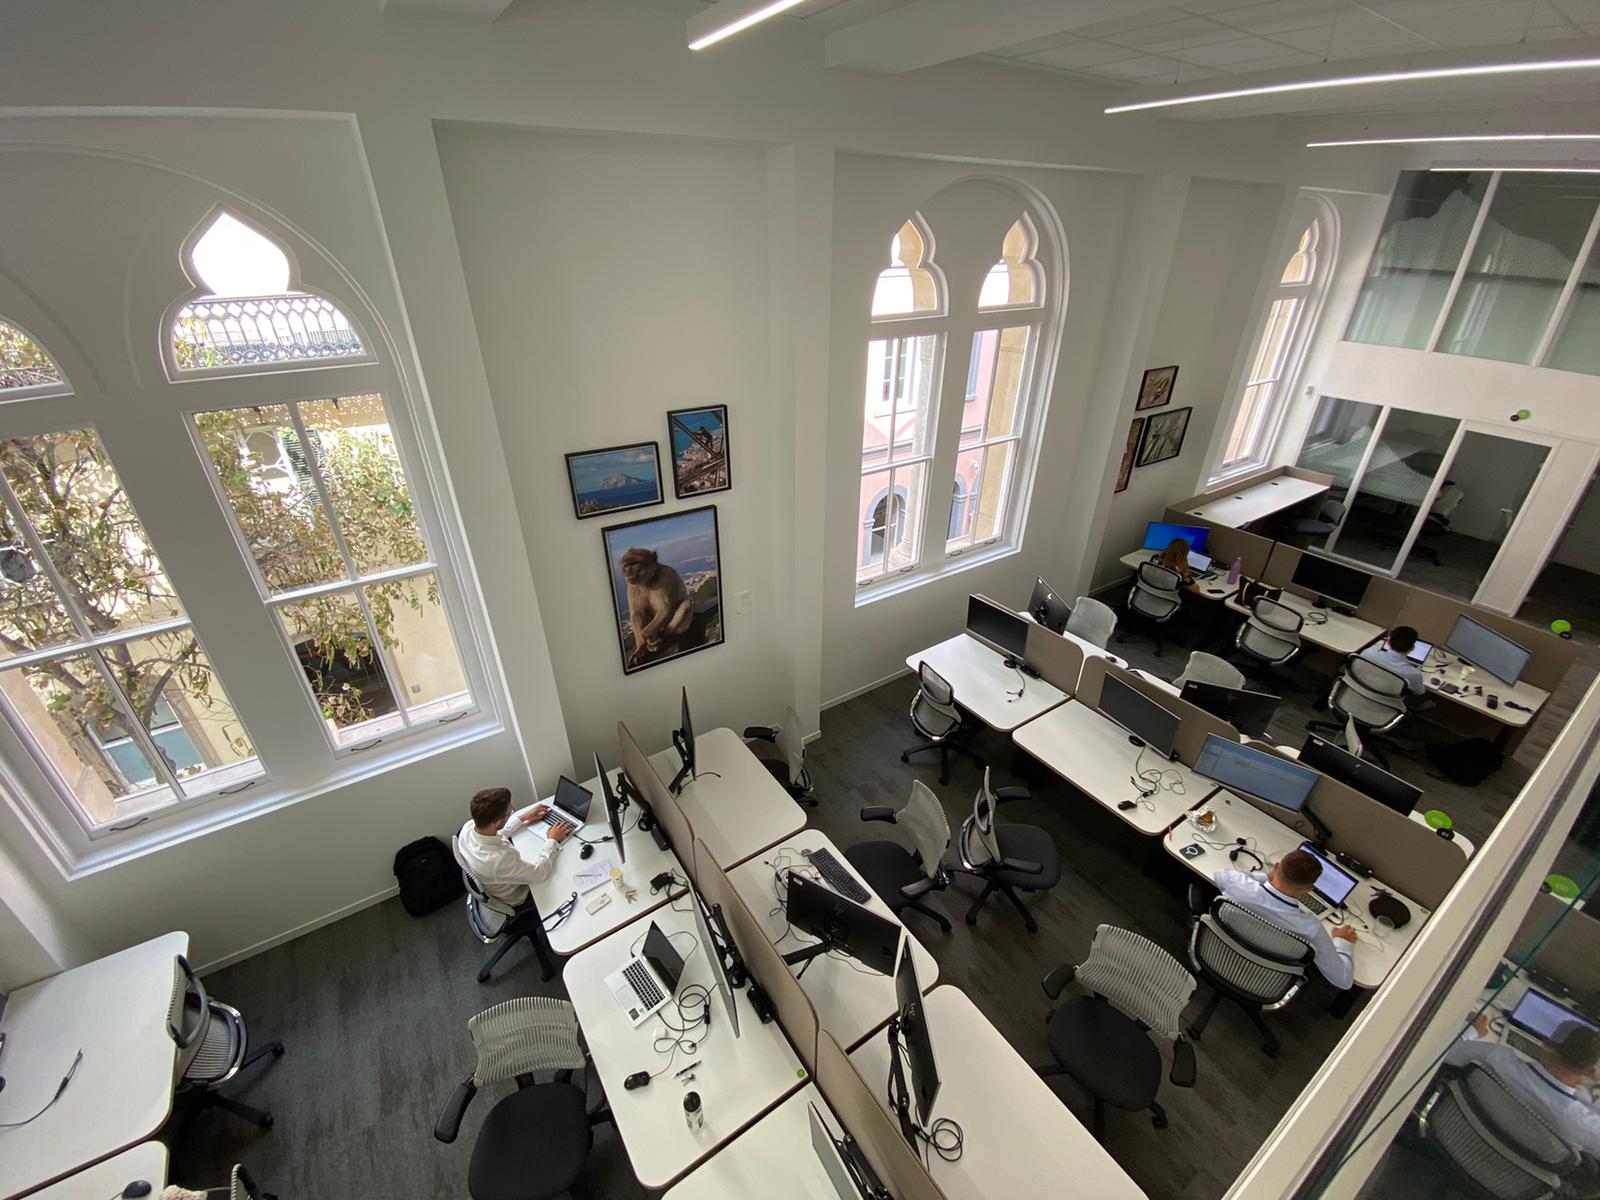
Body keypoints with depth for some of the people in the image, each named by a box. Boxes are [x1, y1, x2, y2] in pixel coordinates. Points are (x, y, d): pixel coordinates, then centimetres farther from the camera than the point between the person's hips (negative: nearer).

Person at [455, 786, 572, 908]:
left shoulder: (469, 826, -25)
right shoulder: (499, 860, -45)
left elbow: (496, 834, -1)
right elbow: (540, 873, -29)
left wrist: (523, 817, 4)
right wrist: (552, 840, -17)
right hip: (514, 897, -6)